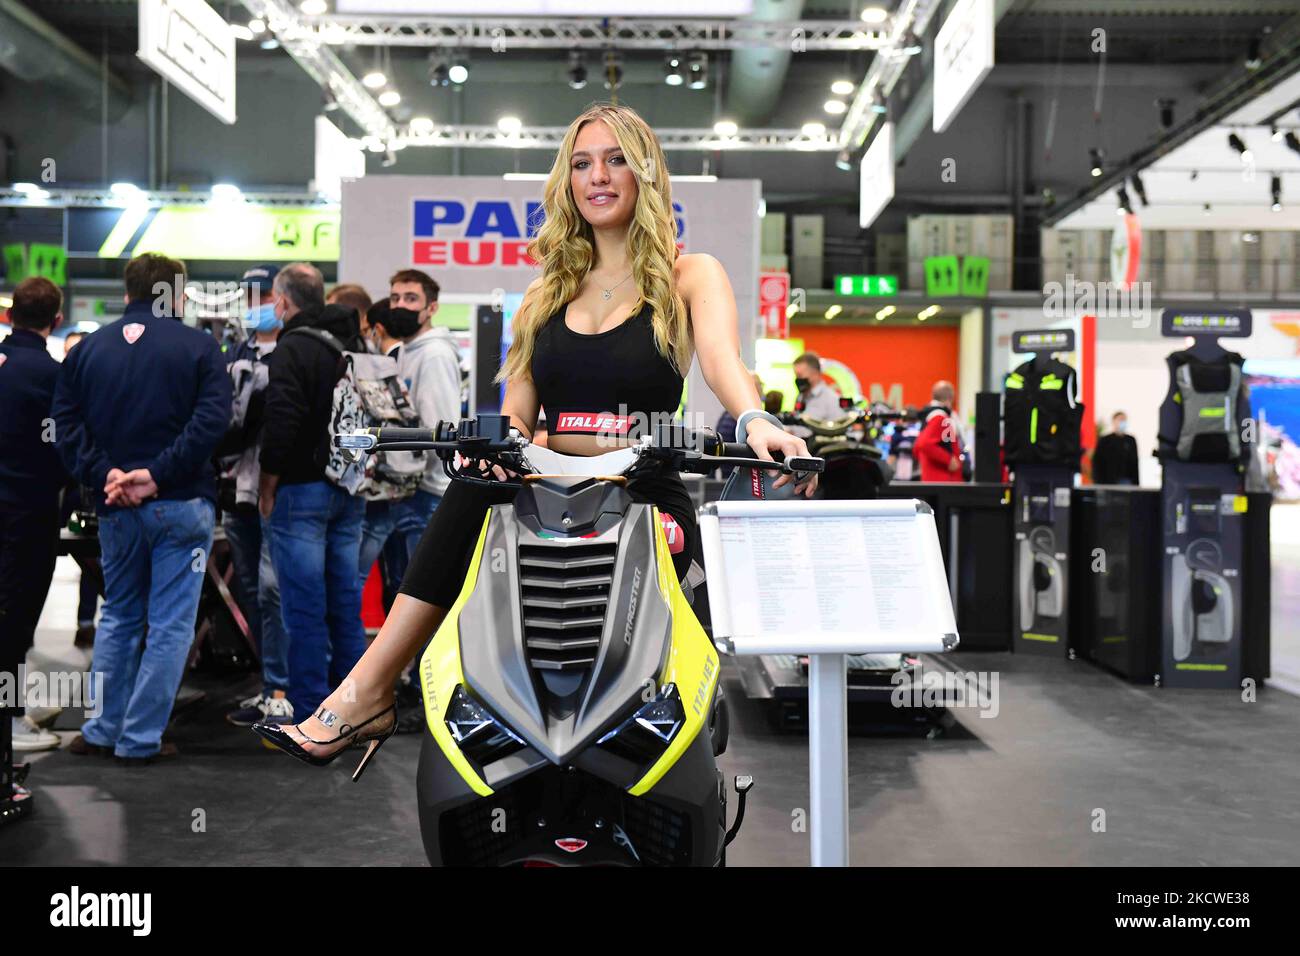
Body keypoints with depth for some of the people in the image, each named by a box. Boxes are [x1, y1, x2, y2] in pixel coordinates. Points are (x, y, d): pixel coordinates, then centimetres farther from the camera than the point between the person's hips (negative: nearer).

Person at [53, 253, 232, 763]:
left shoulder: (87, 349, 8)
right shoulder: (198, 346, -4)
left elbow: (68, 425, -1)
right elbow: (210, 420, -15)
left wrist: (105, 475, -8)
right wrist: (159, 474, -17)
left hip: (115, 509, 4)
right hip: (181, 505, -4)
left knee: (118, 616, 19)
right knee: (170, 622, 4)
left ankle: (102, 729, 22)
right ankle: (140, 737, 7)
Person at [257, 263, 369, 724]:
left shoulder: (293, 348, -12)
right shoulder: (354, 345, 13)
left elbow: (282, 424, -20)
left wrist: (267, 487, -11)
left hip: (303, 490, -8)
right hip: (351, 491, 8)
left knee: (304, 608, -2)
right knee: (346, 601, 13)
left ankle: (308, 710, 2)